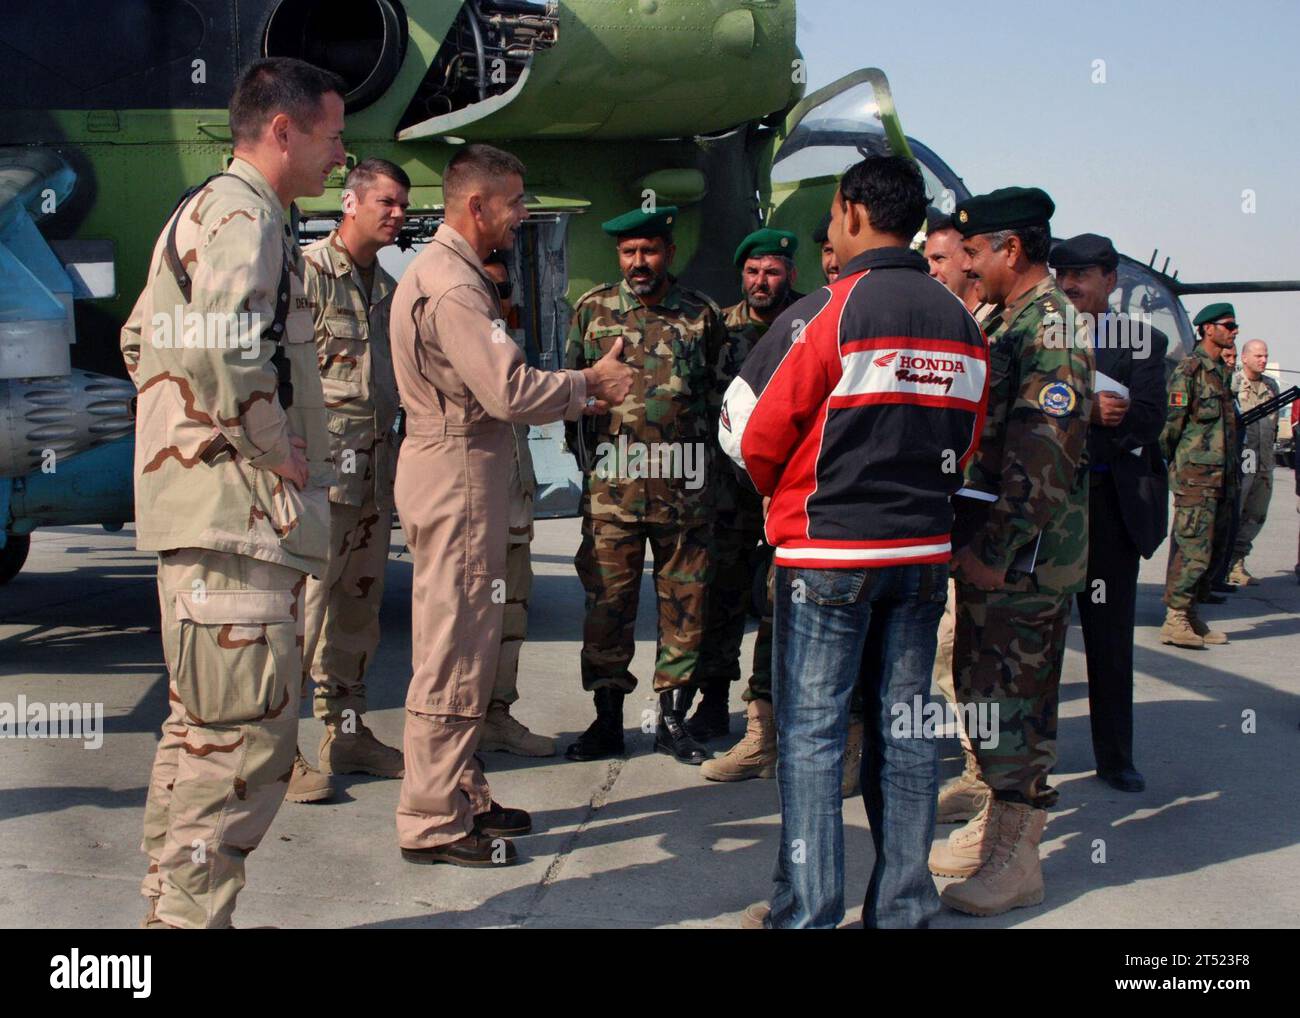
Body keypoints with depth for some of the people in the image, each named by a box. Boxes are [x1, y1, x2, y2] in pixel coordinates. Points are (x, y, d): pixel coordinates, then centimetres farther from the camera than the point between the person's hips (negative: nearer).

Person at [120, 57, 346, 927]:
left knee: (201, 725, 17)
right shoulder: (244, 213, -12)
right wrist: (278, 454, -17)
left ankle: (172, 906, 26)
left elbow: (143, 340, 27)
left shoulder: (204, 212, 21)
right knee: (248, 734, -8)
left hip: (204, 511, 11)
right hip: (240, 514, -11)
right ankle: (194, 914, -3)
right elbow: (222, 352, -28)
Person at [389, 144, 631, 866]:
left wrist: (575, 395, 11)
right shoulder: (452, 284, -17)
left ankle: (460, 794, 26)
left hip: (464, 474, 11)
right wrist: (589, 384, -10)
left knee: (461, 647, 16)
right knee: (454, 652, -6)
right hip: (457, 479, -11)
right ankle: (433, 824, 1)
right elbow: (509, 392, -25)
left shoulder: (446, 272, 18)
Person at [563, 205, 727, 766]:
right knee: (607, 601, 1)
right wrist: (587, 452, 8)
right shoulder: (592, 309, 7)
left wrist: (701, 450, 7)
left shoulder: (702, 314, 7)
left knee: (684, 603, 4)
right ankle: (607, 718, 12)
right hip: (610, 487, 0)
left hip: (684, 484, 1)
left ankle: (673, 717, 16)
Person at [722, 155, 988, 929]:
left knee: (812, 733, 2)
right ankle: (904, 905, 20)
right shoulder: (963, 324, 5)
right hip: (926, 552, 6)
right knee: (905, 727, 12)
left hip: (828, 552, -5)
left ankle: (807, 910, 6)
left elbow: (749, 433, -8)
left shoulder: (825, 313, -12)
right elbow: (966, 445, 12)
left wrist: (782, 492, 11)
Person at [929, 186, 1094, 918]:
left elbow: (1045, 455, -23)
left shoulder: (1053, 327, -16)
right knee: (983, 686, 17)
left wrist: (998, 551, -22)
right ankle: (998, 822, 31)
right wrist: (971, 540, 14)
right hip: (989, 543, 9)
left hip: (1025, 555, -9)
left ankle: (1017, 860, 8)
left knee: (1015, 699, -2)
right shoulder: (1005, 321, 14)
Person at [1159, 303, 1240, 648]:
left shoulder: (1222, 371, 18)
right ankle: (1175, 621, -5)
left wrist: (1232, 474, 20)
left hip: (1222, 478, 9)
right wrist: (1166, 463, -9)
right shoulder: (1189, 370, -9)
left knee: (1214, 551, 10)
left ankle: (1190, 616, 17)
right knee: (1194, 550, -10)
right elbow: (1171, 422, -11)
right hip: (1195, 478, -9)